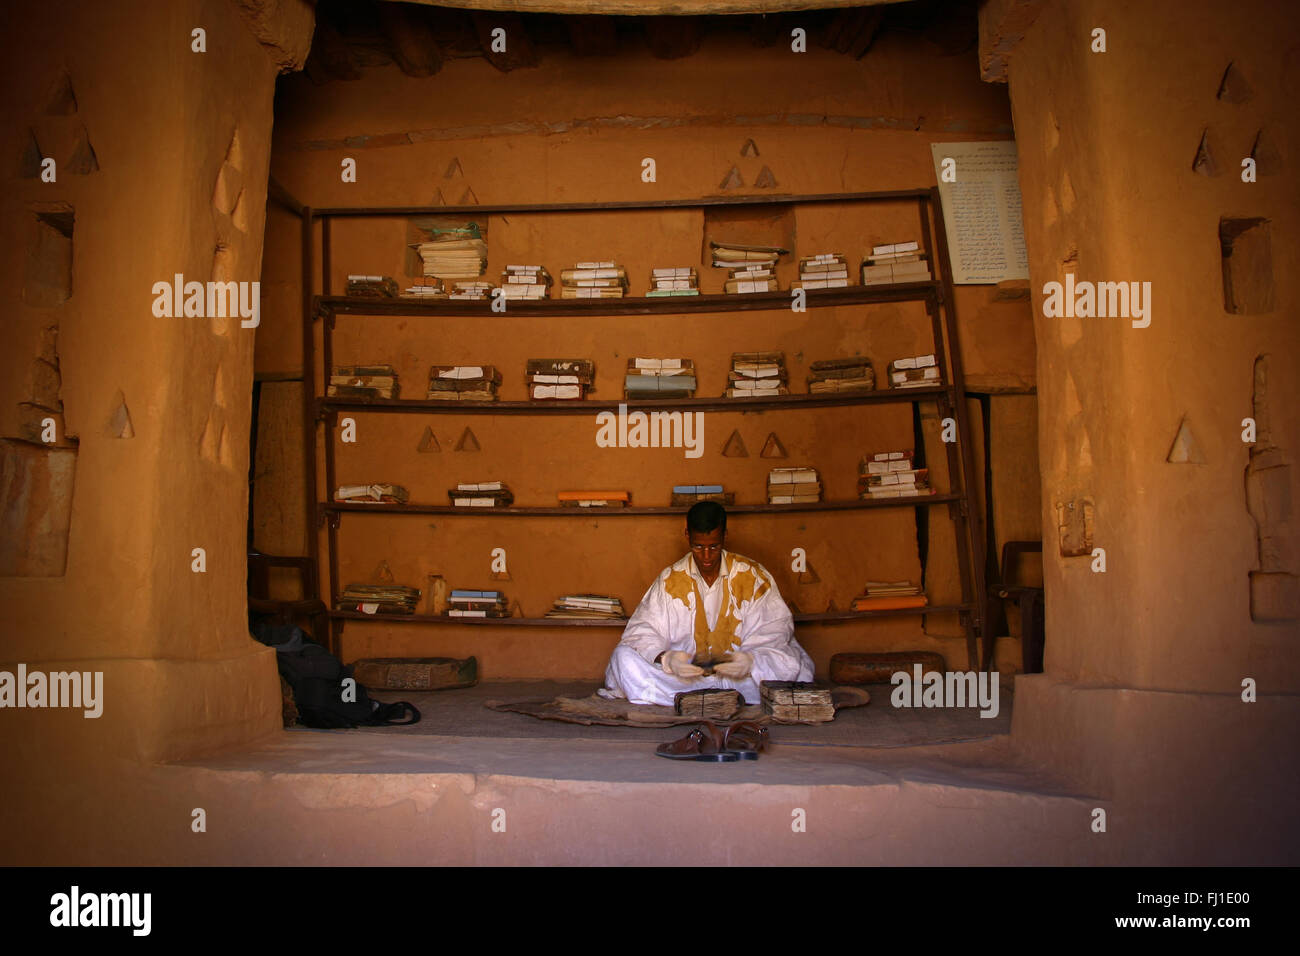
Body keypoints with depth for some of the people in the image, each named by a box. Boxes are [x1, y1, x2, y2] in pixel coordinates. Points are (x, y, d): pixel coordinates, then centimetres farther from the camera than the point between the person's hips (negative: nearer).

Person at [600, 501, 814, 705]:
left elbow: (774, 630, -3)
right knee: (624, 657, -25)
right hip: (683, 673, 1)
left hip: (739, 672, 0)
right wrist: (666, 658, -27)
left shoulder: (752, 575, 1)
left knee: (791, 663, -29)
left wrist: (751, 659, -25)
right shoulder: (670, 580, 2)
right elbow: (643, 634, -4)